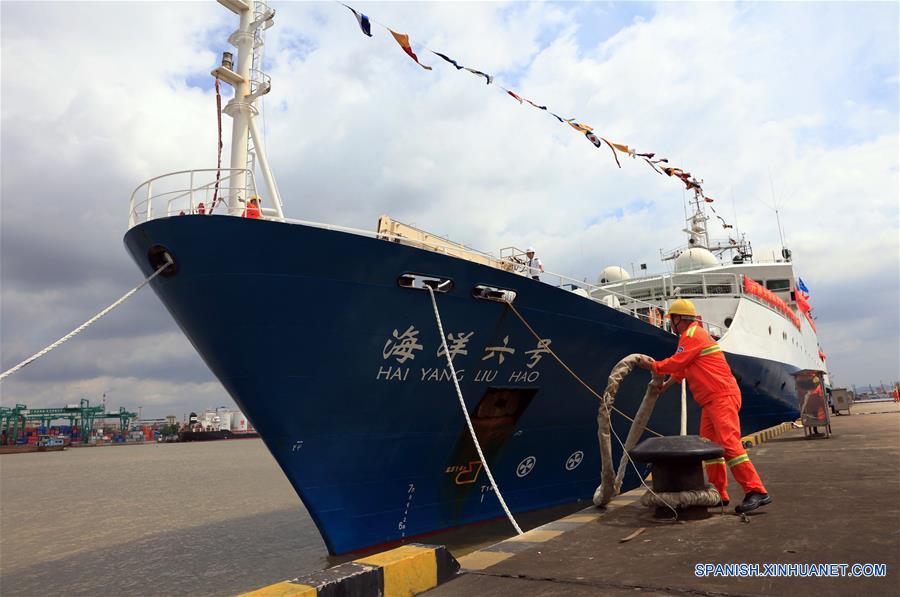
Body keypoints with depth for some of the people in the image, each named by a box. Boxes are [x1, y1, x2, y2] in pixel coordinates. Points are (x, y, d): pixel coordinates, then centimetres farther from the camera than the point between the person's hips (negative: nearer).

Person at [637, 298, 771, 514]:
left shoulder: (691, 336, -10)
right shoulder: (696, 334, 24)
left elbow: (676, 363, -11)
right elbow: (683, 367, 34)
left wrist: (652, 365, 4)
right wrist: (666, 384, 39)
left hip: (722, 397, -11)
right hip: (712, 399, 11)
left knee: (729, 442, -18)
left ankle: (757, 492, -19)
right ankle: (719, 494, 13)